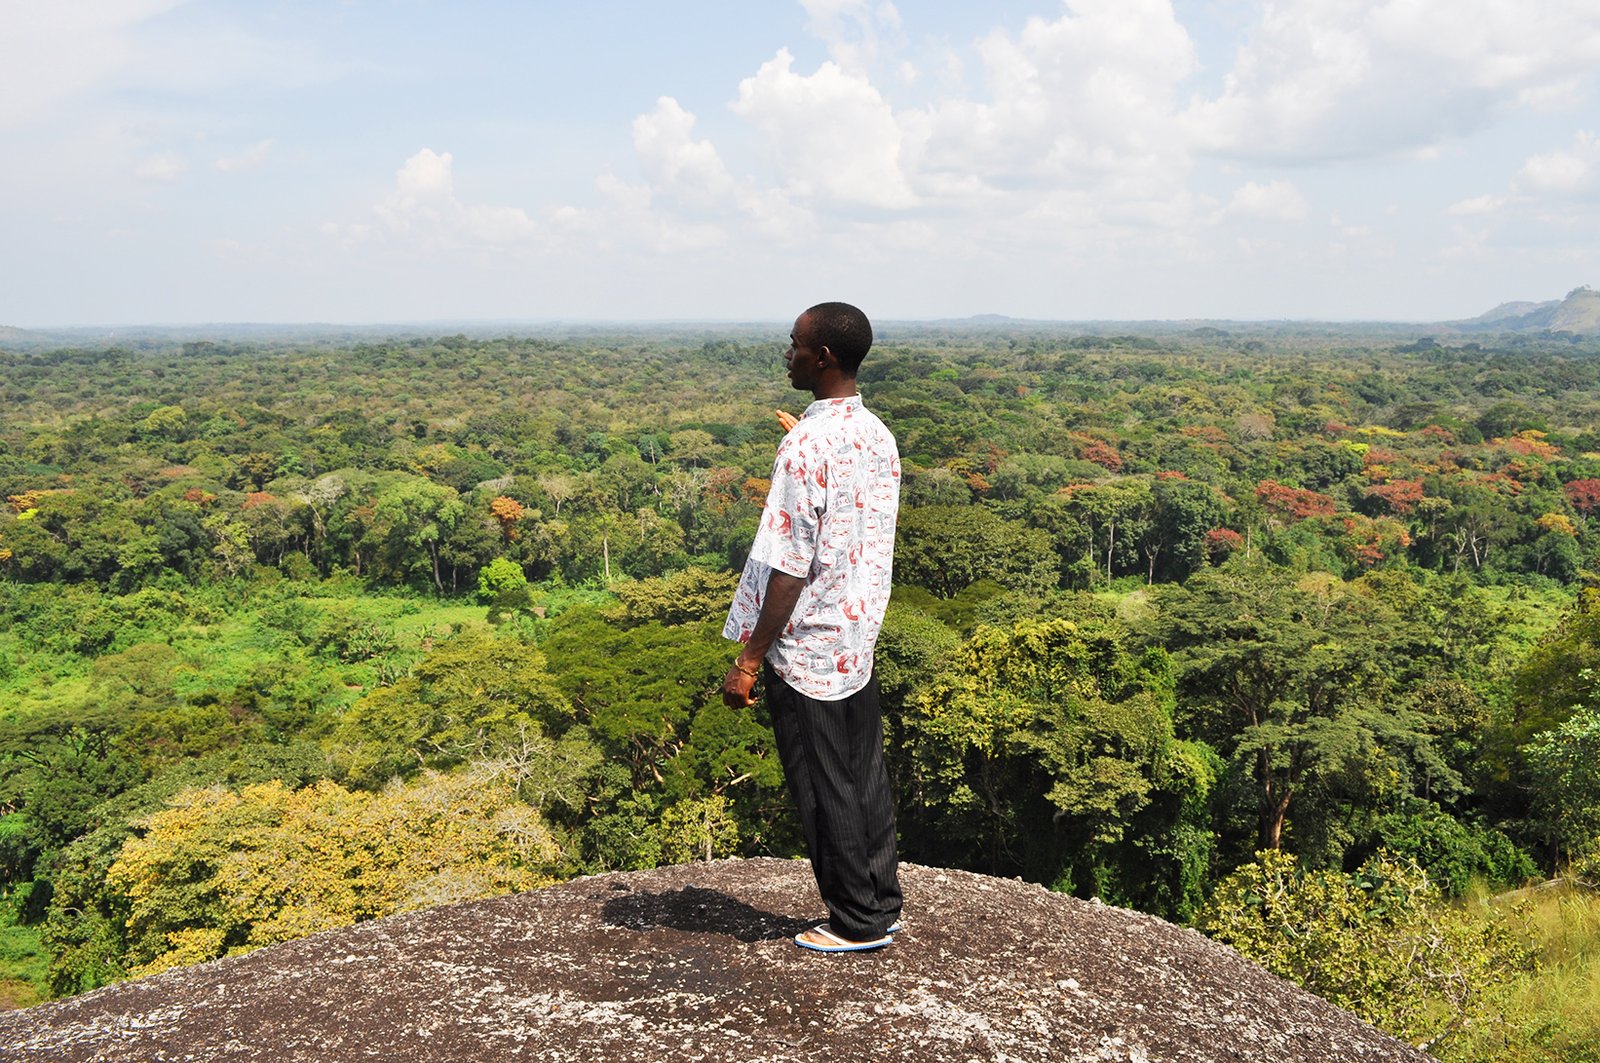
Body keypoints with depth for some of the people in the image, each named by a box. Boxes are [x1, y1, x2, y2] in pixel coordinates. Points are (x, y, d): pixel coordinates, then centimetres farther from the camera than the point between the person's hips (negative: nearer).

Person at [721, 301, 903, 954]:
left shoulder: (807, 446, -21)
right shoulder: (877, 436, 5)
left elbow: (790, 567, -22)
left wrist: (749, 662, -17)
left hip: (807, 648, -8)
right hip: (861, 640, 8)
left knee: (824, 789, 6)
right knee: (865, 776, 17)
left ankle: (857, 923, 19)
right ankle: (881, 904, 29)